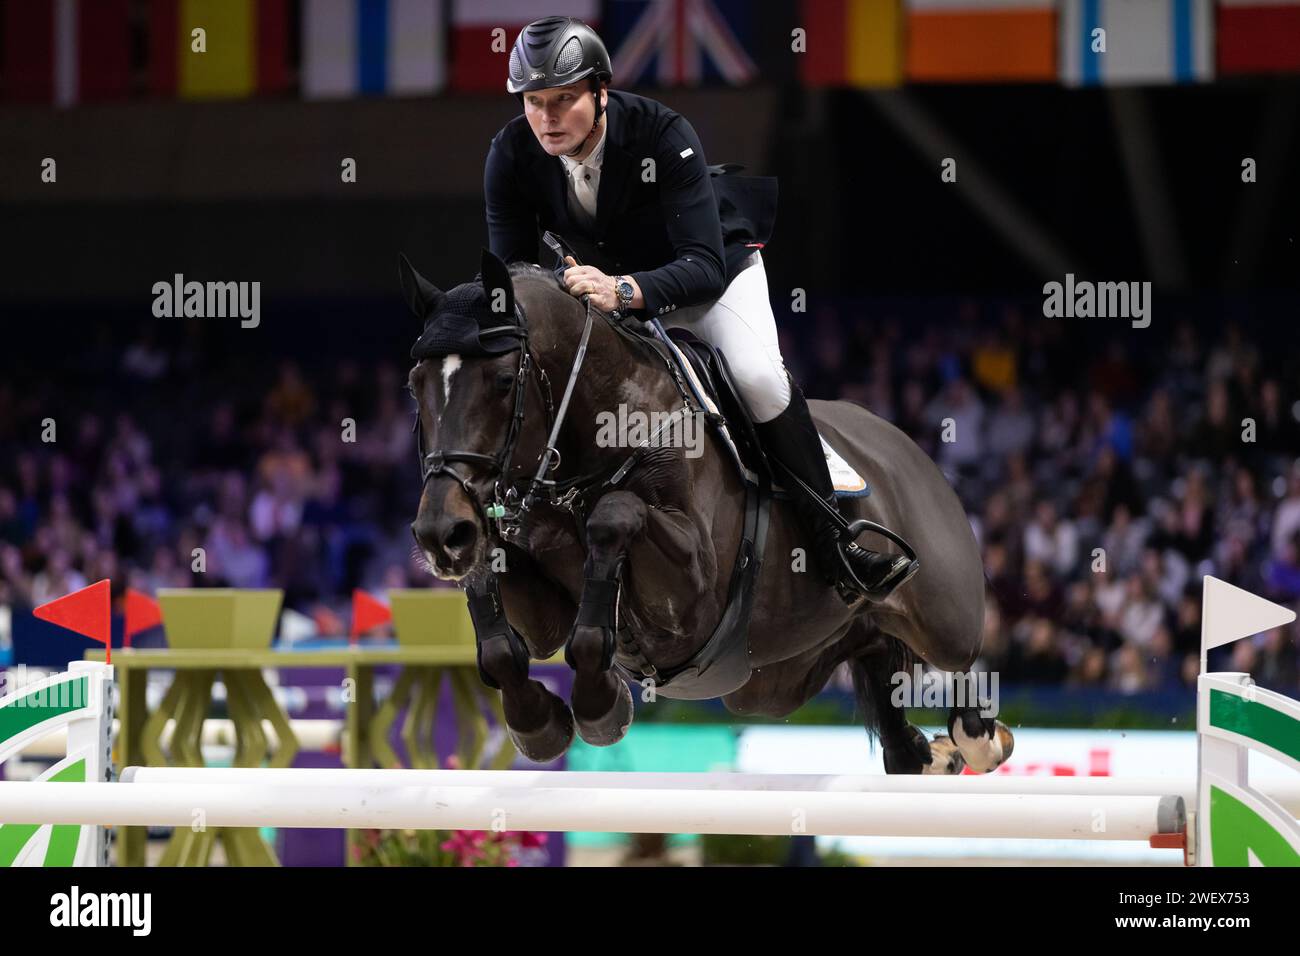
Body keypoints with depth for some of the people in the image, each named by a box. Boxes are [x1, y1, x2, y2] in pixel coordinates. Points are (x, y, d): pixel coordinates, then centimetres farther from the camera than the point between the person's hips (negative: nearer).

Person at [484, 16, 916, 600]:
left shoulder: (661, 134, -36)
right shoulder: (512, 154, -25)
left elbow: (705, 266, -42)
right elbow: (508, 264, -16)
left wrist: (624, 291, -60)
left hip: (713, 265, -4)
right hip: (606, 278, 4)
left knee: (760, 377, -26)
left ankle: (833, 547, -15)